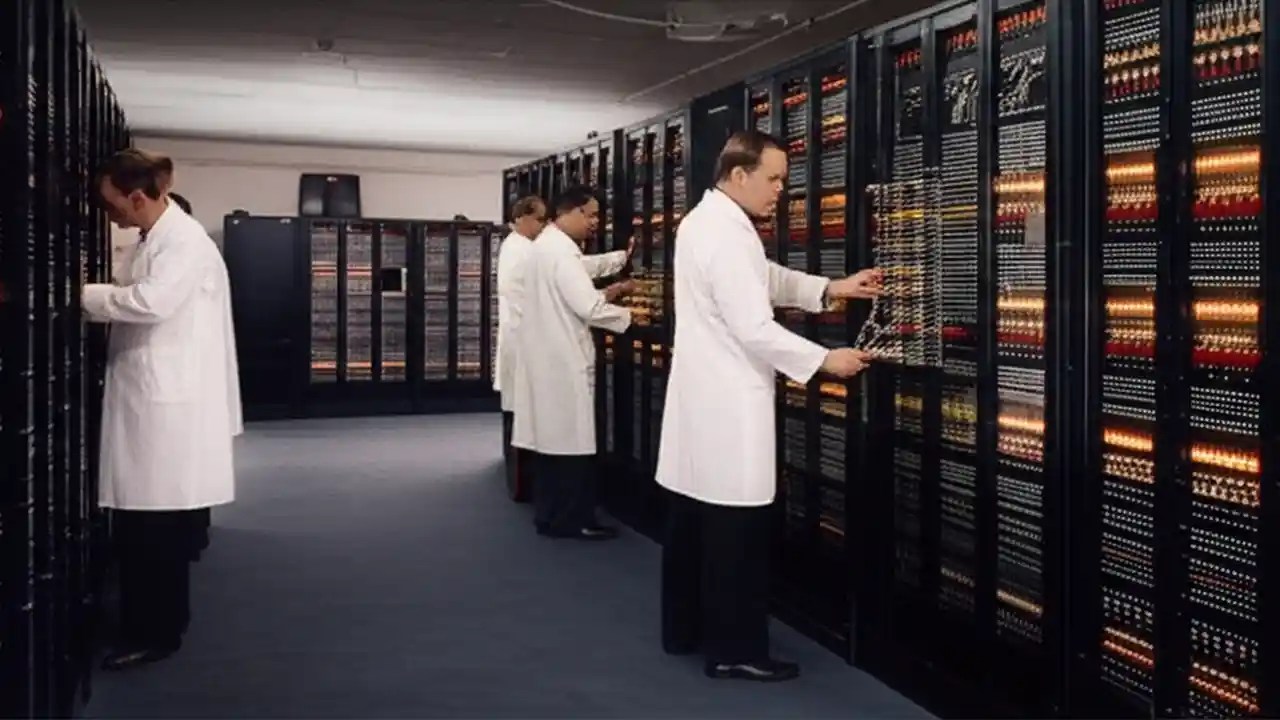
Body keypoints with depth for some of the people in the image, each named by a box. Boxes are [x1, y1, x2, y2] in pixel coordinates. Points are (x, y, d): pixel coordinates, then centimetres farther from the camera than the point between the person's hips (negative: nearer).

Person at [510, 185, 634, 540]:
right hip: (562, 362, -10)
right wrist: (629, 316, -8)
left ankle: (550, 515, 18)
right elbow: (588, 308, -21)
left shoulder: (545, 244, 16)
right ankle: (572, 519, 4)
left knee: (551, 438, 12)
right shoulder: (560, 250, -17)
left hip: (547, 359, 10)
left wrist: (607, 293, 12)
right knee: (570, 441, -3)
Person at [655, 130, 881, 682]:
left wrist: (830, 290, 7)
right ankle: (734, 648, 7)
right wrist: (825, 360, -13)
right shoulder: (727, 234, -20)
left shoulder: (705, 219, 13)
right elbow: (755, 330, -22)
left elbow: (765, 281, 19)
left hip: (704, 397, 11)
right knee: (736, 531, -2)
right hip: (728, 404, -11)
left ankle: (685, 630, 28)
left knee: (694, 520, 16)